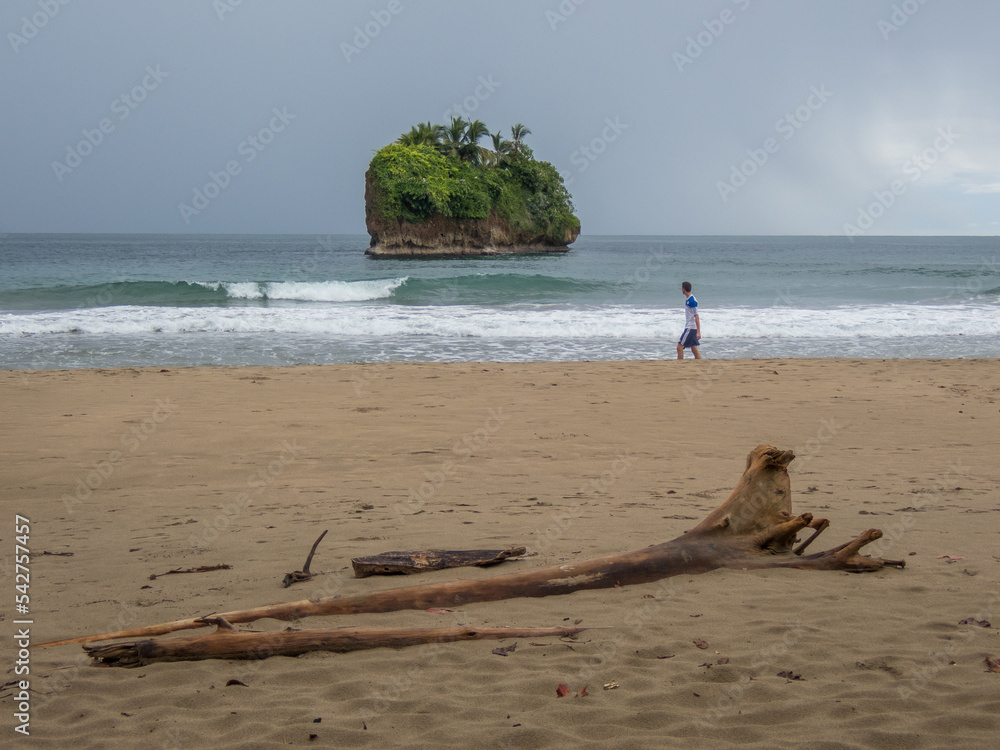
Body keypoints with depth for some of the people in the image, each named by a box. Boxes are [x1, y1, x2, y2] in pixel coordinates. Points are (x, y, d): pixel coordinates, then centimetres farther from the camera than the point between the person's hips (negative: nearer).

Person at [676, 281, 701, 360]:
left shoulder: (691, 301, -17)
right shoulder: (687, 299, 12)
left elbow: (696, 317, -19)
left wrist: (698, 332, -22)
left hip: (691, 328, -10)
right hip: (689, 327, 10)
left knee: (680, 347, -8)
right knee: (694, 349, 8)